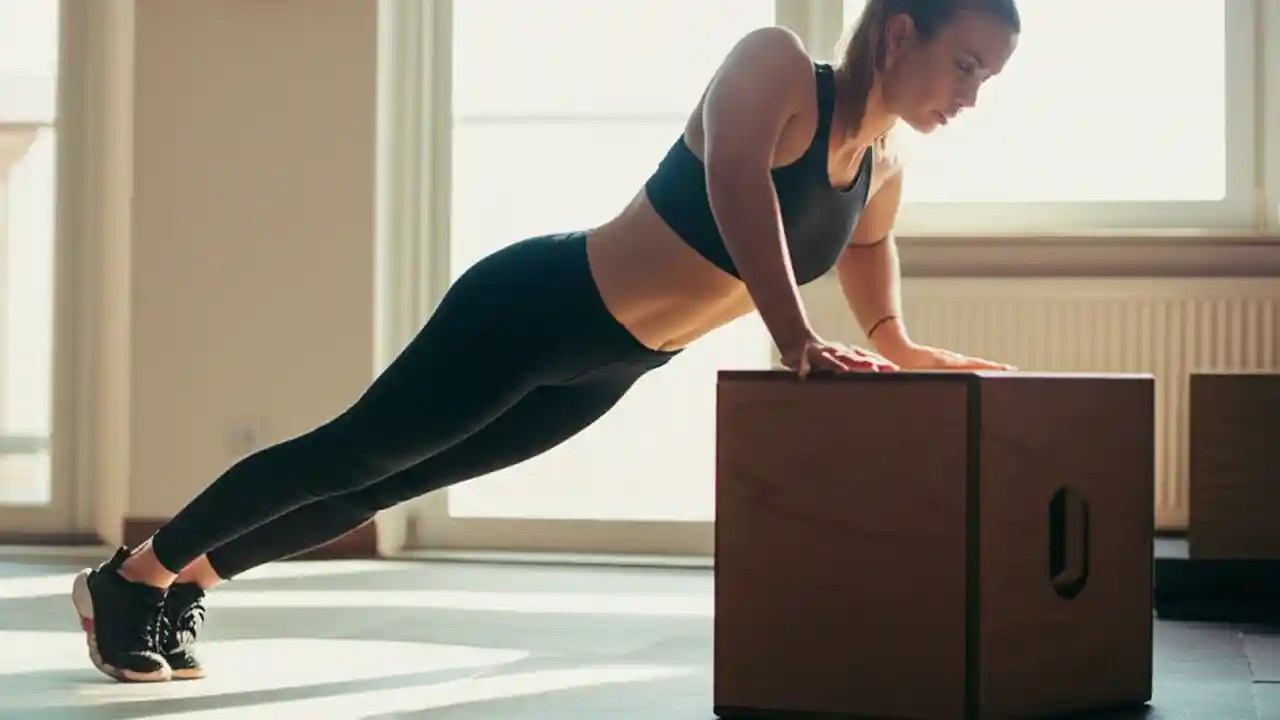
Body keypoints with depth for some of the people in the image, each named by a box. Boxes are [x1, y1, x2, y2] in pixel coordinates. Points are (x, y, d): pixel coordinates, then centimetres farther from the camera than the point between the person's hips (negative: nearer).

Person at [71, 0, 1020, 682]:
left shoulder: (883, 166, 0)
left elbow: (863, 240, 19)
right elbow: (737, 188, -38)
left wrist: (895, 343, 2)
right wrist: (798, 342, -44)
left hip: (598, 375, 8)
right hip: (535, 306, -8)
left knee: (388, 479, 18)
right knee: (350, 456, 5)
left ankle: (183, 586, 34)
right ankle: (131, 576, 22)